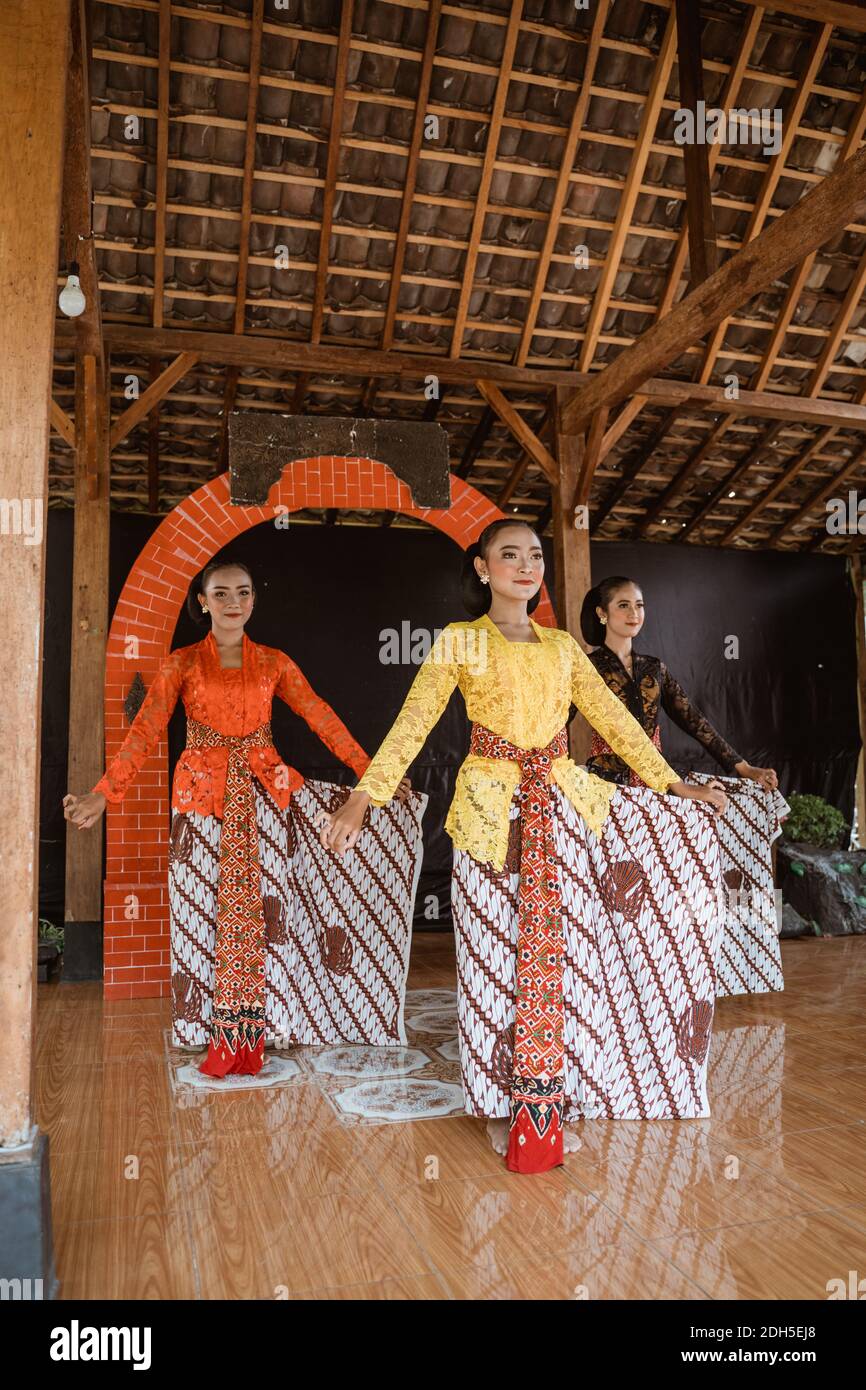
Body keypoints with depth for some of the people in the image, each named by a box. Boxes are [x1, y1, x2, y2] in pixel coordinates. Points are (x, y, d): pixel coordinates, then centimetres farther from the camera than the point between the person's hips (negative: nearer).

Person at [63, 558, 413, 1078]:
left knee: (259, 907, 0)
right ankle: (221, 1035, 10)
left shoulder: (274, 663, 6)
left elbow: (324, 720, 1)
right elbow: (146, 732, -8)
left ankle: (250, 1034, 10)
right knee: (207, 912, 1)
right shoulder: (182, 664, 2)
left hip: (263, 796, 1)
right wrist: (105, 793, -20)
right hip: (203, 798, -1)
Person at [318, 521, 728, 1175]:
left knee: (558, 949, 5)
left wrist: (674, 783, 10)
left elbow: (614, 718, 14)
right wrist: (363, 797, -16)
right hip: (492, 807, -3)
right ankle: (502, 1105, 19)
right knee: (496, 954, 3)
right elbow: (412, 723, -6)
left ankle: (553, 1103, 19)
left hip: (561, 804, 3)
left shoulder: (562, 646, 13)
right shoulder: (459, 641, 2)